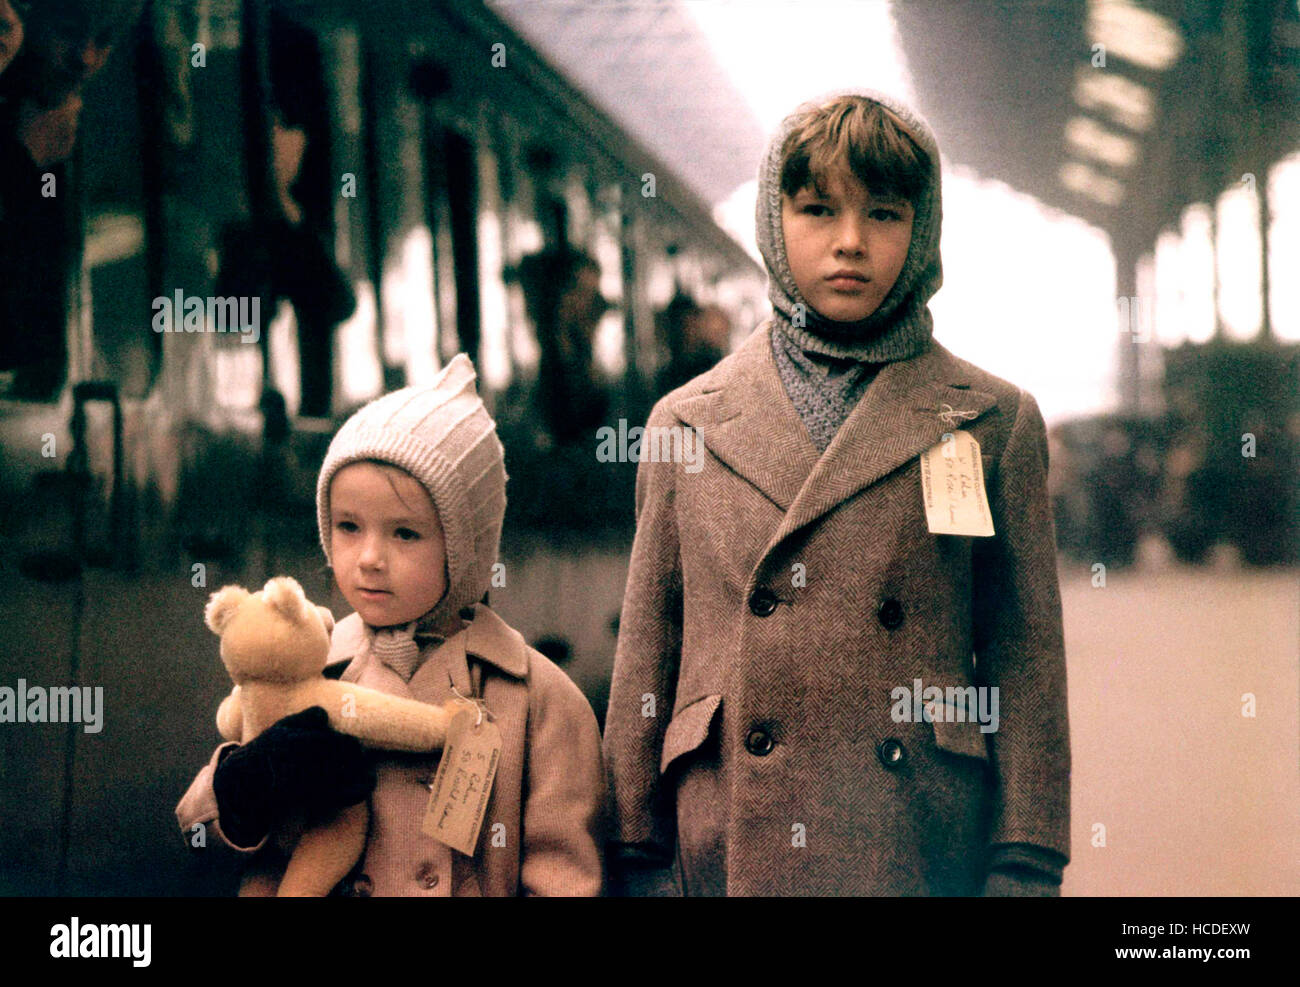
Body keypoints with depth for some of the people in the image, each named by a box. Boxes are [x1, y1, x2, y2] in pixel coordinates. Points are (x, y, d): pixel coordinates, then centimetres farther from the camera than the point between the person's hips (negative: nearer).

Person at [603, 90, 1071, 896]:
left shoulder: (994, 425, 5)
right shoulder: (687, 425, 8)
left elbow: (1026, 664, 3)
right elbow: (646, 654, 8)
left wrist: (1024, 870, -3)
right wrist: (637, 863, 4)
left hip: (927, 851, -1)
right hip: (726, 849, 1)